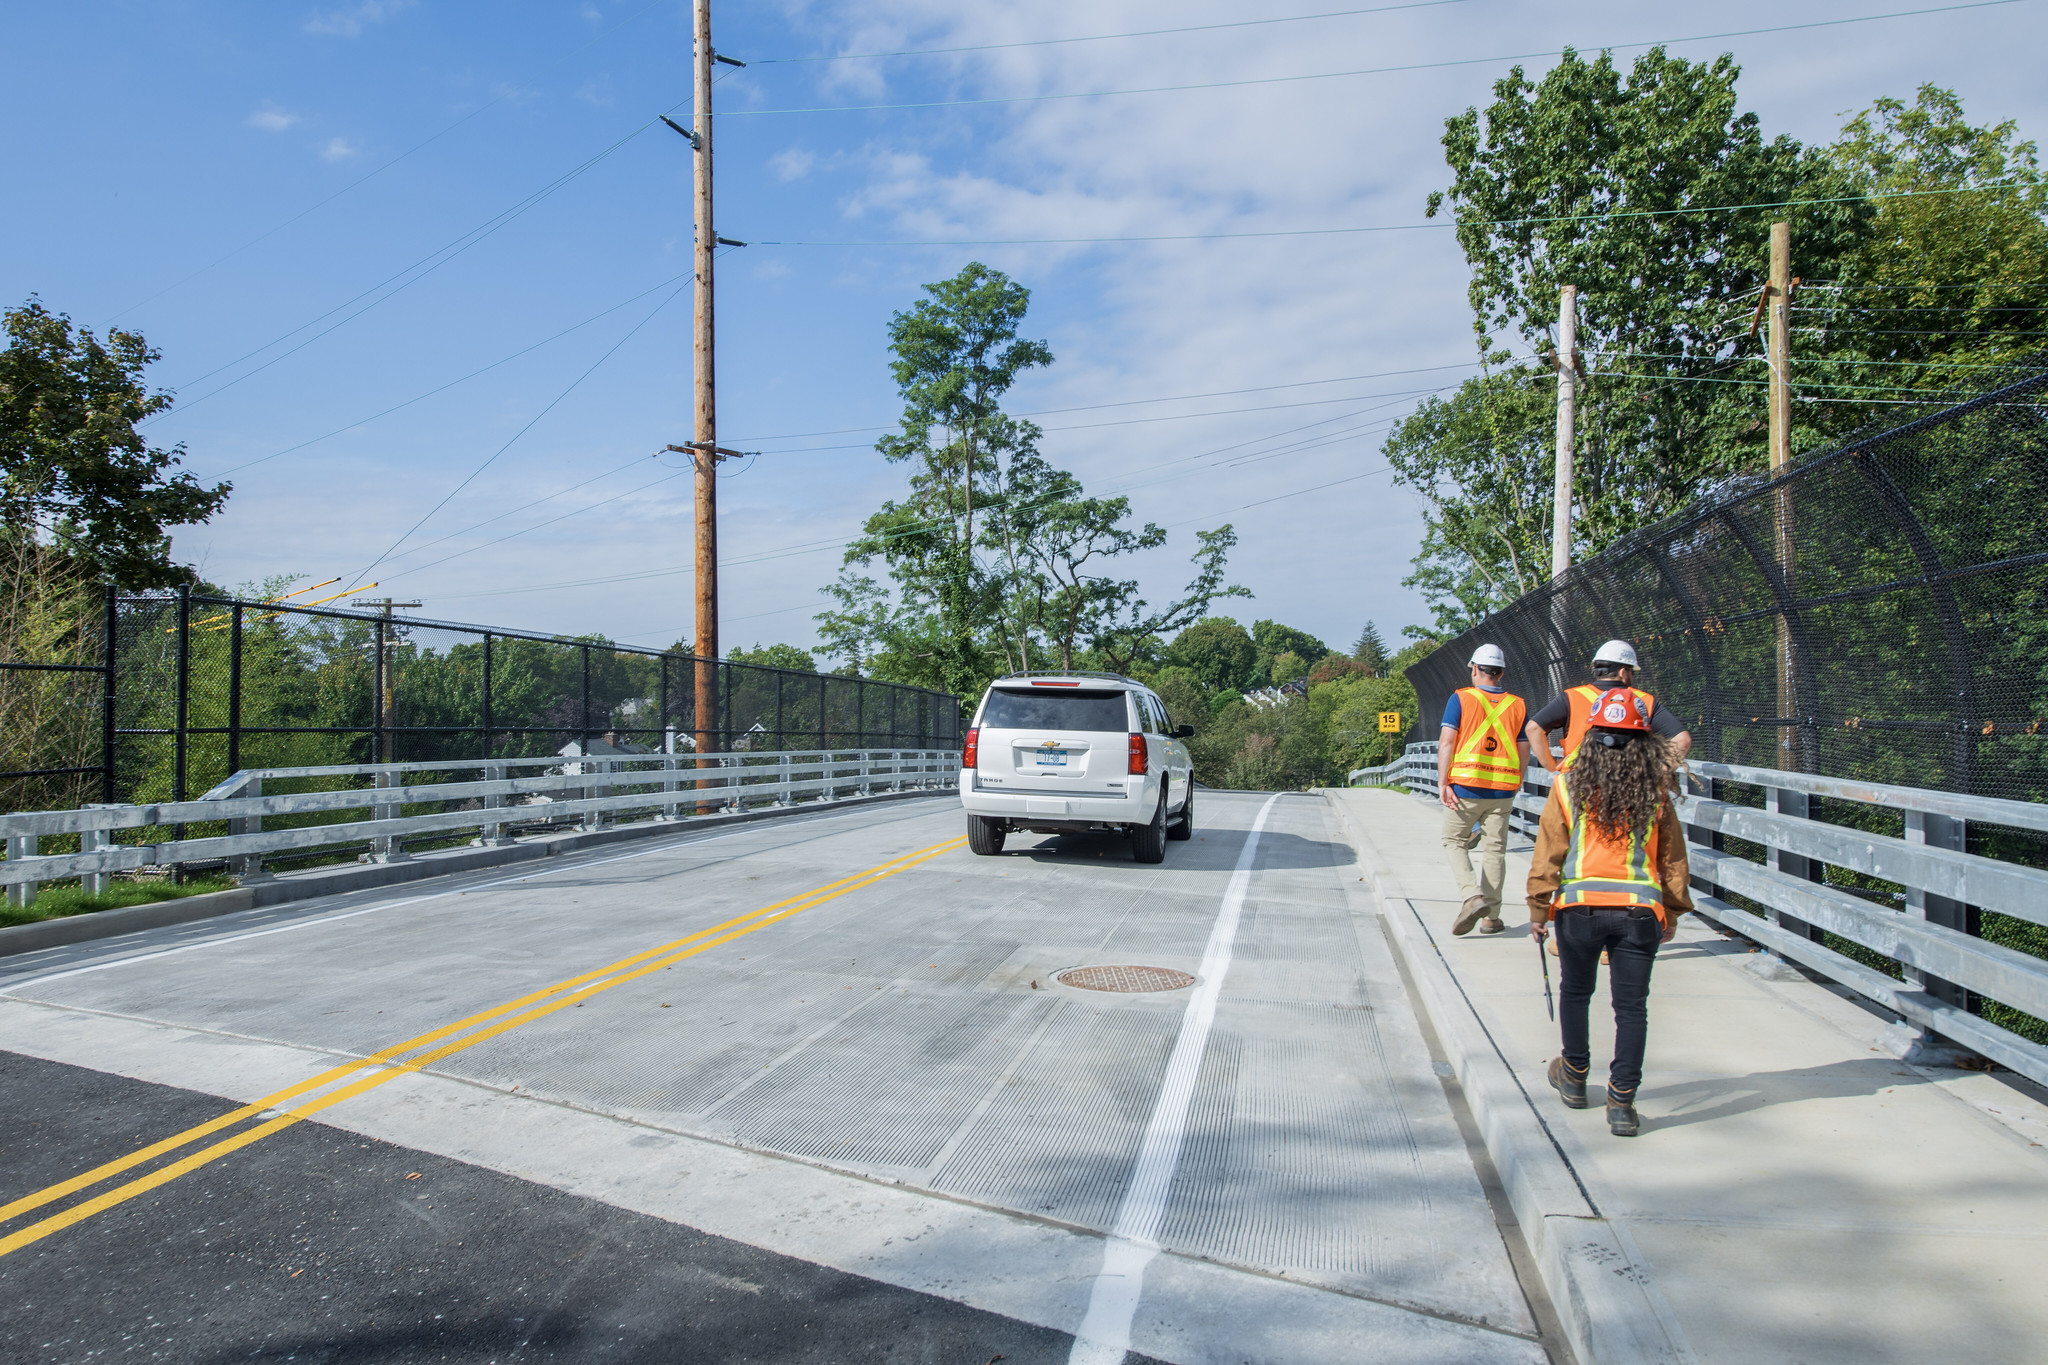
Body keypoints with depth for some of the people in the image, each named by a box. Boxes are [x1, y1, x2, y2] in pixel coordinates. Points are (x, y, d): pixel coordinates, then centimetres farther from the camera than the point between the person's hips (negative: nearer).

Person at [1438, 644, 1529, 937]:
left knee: (1455, 841, 9)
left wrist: (1442, 782, -9)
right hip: (1503, 791, 3)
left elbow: (1446, 741, -10)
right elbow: (1524, 750, 10)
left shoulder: (1460, 698, -3)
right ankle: (1491, 916, 12)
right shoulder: (1517, 704, 8)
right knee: (1495, 849, 9)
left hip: (1466, 786, -3)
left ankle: (1473, 896, -12)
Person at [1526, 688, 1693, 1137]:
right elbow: (1672, 858, 8)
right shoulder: (1655, 792, 2)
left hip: (1580, 905, 0)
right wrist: (1673, 912, 20)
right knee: (1631, 1006, 6)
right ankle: (1621, 1103, 6)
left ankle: (1574, 1078, 32)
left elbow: (1548, 852, -2)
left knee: (1575, 992, 19)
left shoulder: (1568, 786, -3)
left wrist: (1539, 908, 6)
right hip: (1641, 909, 1)